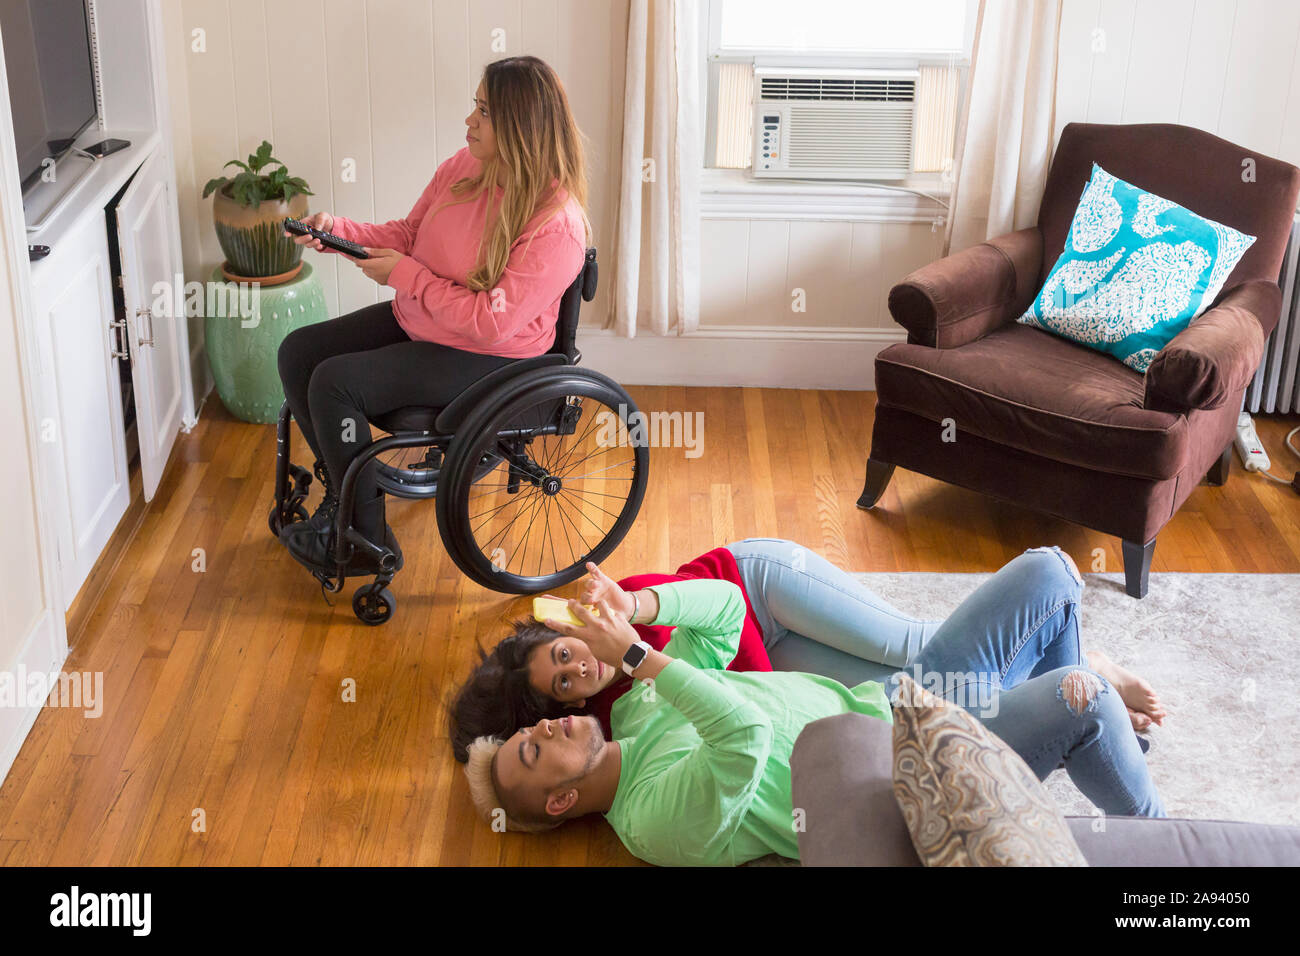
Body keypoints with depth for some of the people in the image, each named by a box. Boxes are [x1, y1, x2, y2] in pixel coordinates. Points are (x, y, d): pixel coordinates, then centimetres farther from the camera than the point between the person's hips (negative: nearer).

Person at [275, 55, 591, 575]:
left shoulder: (556, 224, -27)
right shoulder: (464, 167, -3)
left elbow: (491, 321, -27)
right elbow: (407, 235, 11)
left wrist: (405, 275, -22)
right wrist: (336, 230, -6)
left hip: (487, 358, -9)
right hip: (416, 323, 9)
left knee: (334, 383, -20)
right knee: (297, 352, 3)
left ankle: (368, 541, -2)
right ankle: (343, 490, 17)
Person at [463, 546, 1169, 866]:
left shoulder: (636, 712, 6)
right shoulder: (657, 818, -21)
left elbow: (724, 604, 5)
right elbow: (745, 735, -39)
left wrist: (638, 605, -14)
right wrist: (636, 656, -33)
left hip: (892, 699, 8)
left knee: (1048, 573, -1)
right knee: (1081, 703, -25)